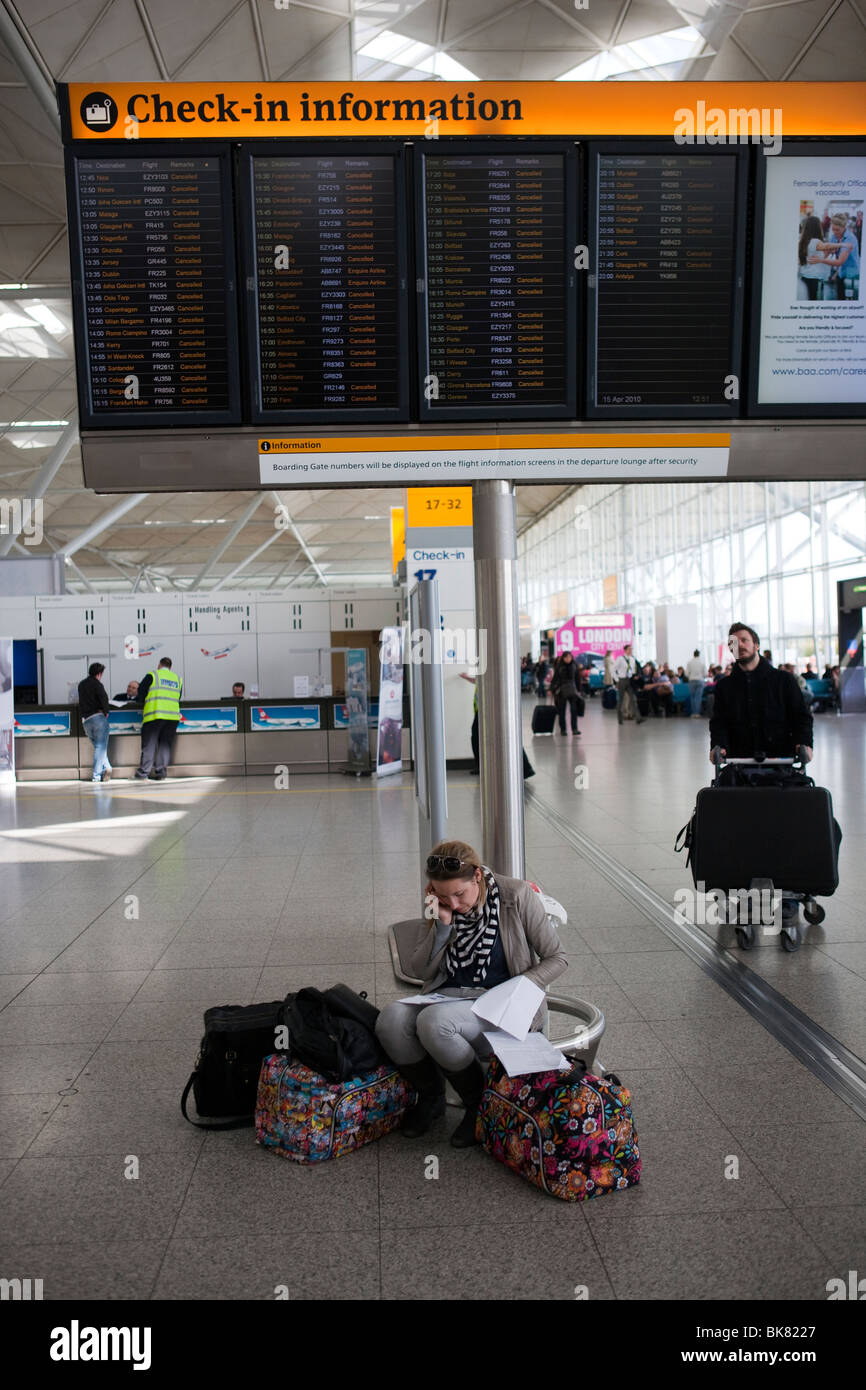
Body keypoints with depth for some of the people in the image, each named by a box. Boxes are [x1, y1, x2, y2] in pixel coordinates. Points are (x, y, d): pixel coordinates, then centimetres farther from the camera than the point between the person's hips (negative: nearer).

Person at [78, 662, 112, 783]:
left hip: (85, 720, 6)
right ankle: (96, 775, -4)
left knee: (98, 746, 15)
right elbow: (103, 698, -17)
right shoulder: (97, 684, -5)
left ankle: (106, 768, 3)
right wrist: (106, 712, -4)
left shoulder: (81, 684, 18)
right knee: (100, 747, -1)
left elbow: (81, 702, 20)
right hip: (98, 717, -6)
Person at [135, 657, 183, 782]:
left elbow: (141, 693, 5)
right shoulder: (178, 679, 16)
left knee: (149, 744, 1)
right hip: (173, 716, 3)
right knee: (165, 744, 8)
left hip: (154, 715, -3)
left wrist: (145, 702, 24)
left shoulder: (152, 675, 3)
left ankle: (143, 773, 1)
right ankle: (161, 772, 5)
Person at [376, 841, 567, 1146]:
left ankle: (479, 1105, -6)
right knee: (390, 1019, -25)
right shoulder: (439, 905, 2)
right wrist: (443, 925, -12)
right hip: (447, 995, 5)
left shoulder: (518, 897, -10)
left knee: (433, 1021, -33)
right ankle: (430, 1097, 5)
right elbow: (418, 970, 3)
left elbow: (556, 959, -3)